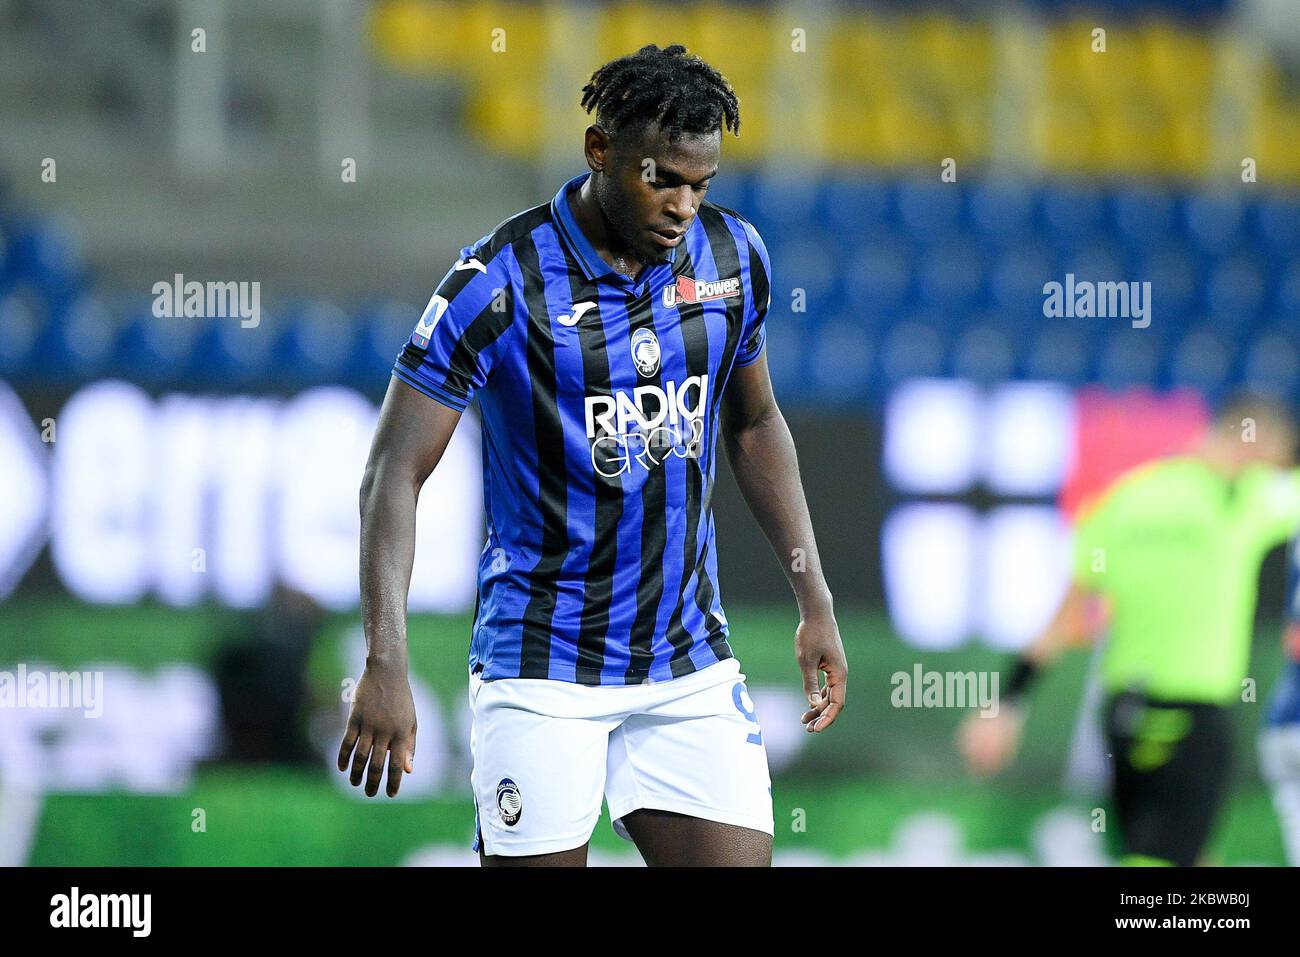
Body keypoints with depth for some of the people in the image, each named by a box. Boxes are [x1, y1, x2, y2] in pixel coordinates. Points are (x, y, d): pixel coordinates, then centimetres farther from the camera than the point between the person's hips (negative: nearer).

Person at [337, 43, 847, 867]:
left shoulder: (733, 255, 1)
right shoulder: (500, 281, -15)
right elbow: (396, 473, -14)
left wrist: (815, 603, 14)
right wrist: (386, 661, -24)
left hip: (691, 661, 4)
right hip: (542, 666, -4)